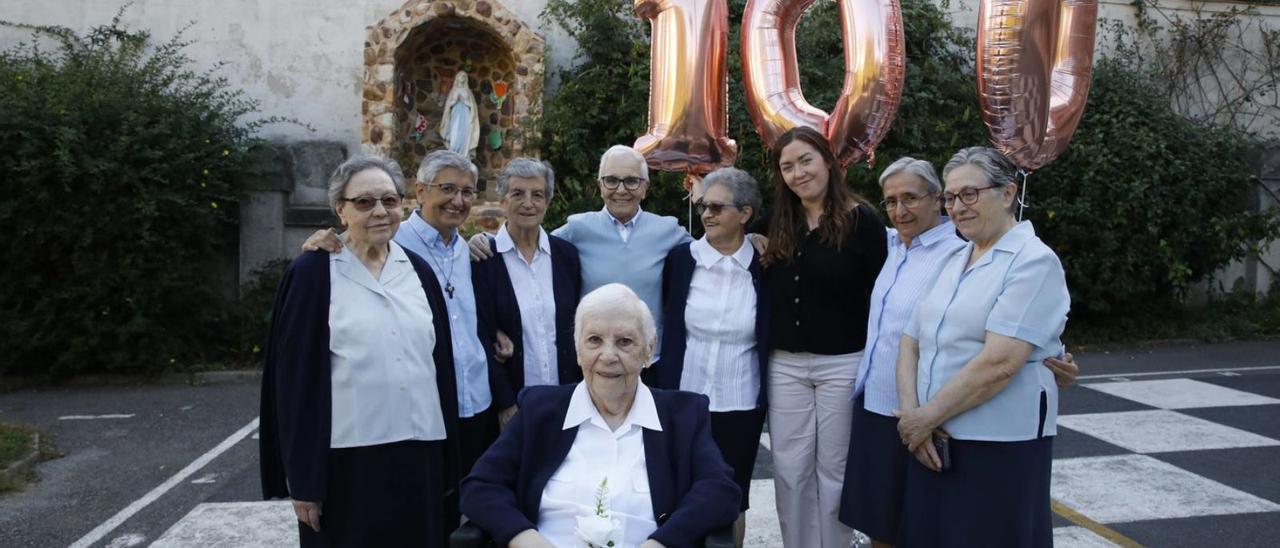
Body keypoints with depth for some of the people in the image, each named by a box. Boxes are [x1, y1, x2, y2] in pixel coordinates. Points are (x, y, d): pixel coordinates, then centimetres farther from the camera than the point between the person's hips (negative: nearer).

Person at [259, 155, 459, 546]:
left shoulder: (419, 271, 9)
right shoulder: (313, 274, -3)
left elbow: (441, 364, 10)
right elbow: (295, 380, -6)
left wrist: (449, 465, 8)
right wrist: (303, 481, -9)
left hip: (420, 457, 4)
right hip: (348, 461, -4)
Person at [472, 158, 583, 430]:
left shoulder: (566, 254, 3)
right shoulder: (484, 258, -7)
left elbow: (576, 328, 8)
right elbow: (482, 336, -8)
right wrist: (506, 404, -11)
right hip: (509, 405, -3)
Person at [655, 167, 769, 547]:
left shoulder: (764, 267, -3)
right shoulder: (680, 259, -3)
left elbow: (770, 340, 4)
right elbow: (663, 329, 2)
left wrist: (770, 401, 1)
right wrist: (661, 394, 0)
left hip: (741, 406, 0)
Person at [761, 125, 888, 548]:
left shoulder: (862, 220, -7)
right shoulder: (780, 225, 7)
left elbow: (880, 297, -6)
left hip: (843, 364, -4)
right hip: (785, 365, 4)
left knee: (833, 469, 8)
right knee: (789, 470, 9)